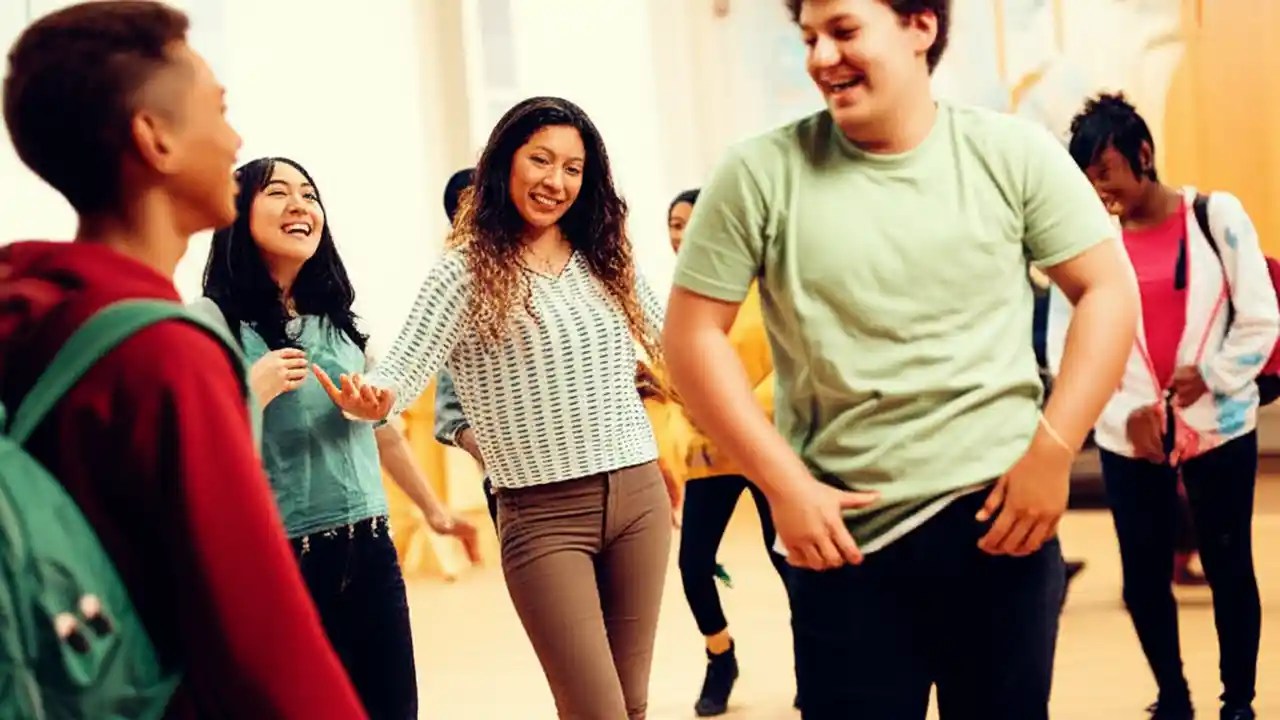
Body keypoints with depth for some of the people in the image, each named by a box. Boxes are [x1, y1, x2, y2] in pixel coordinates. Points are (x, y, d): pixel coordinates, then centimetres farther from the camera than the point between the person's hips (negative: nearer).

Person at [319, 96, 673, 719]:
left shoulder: (606, 261, 9)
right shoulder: (466, 271, -5)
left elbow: (669, 339, 21)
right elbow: (406, 366, -14)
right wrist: (372, 398, -34)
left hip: (638, 494, 5)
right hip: (544, 513, -5)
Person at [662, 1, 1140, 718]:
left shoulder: (1013, 152, -1)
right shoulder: (761, 176, -5)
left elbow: (1108, 291, 1)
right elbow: (693, 334, -2)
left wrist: (1053, 452, -8)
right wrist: (785, 485, -8)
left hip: (999, 516, 1)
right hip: (845, 535, -1)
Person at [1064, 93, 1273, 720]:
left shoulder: (1216, 215, -2)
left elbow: (1261, 321, -3)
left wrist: (1211, 374, -15)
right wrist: (1128, 412, -10)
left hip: (1220, 429, -2)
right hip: (1128, 441, 2)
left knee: (1229, 568, 4)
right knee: (1143, 576, 6)